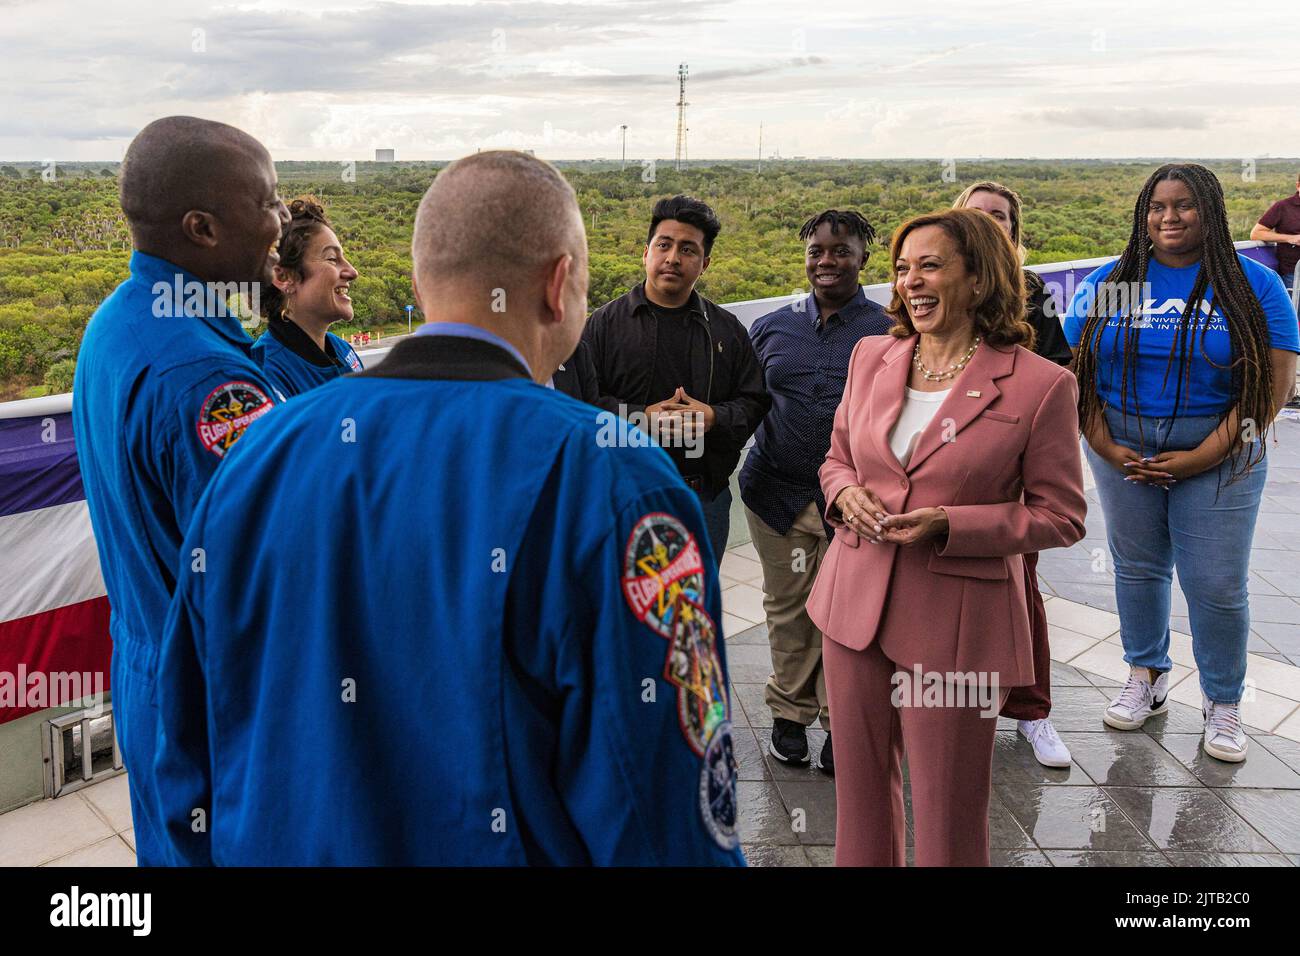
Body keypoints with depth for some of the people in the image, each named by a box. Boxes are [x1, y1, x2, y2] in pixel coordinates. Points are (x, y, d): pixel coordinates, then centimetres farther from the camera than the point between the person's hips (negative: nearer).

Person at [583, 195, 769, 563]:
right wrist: (641, 417, -21)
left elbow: (754, 401, 6)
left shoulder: (727, 329, 8)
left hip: (706, 500, 3)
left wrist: (714, 418, -15)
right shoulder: (606, 322, -1)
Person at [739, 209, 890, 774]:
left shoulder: (888, 333, 1)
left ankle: (841, 722, 19)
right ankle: (790, 714, 27)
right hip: (777, 493, 3)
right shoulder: (770, 329, 10)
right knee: (787, 610, 11)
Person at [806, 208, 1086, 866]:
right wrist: (846, 494, -6)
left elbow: (1061, 516, -6)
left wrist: (948, 525, -19)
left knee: (948, 812, 9)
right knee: (860, 787, 18)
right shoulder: (870, 356, 5)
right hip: (856, 603, 5)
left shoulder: (1040, 384, -10)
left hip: (955, 621, -4)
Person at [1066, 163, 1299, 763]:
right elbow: (1077, 370, 2)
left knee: (1217, 586, 1)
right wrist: (1105, 447, -9)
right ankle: (1147, 678, 33)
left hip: (1219, 455, -2)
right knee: (1137, 568, 12)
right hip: (1123, 448, 2)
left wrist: (1206, 455, -15)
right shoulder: (1109, 282, 3)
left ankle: (1223, 703, 23)